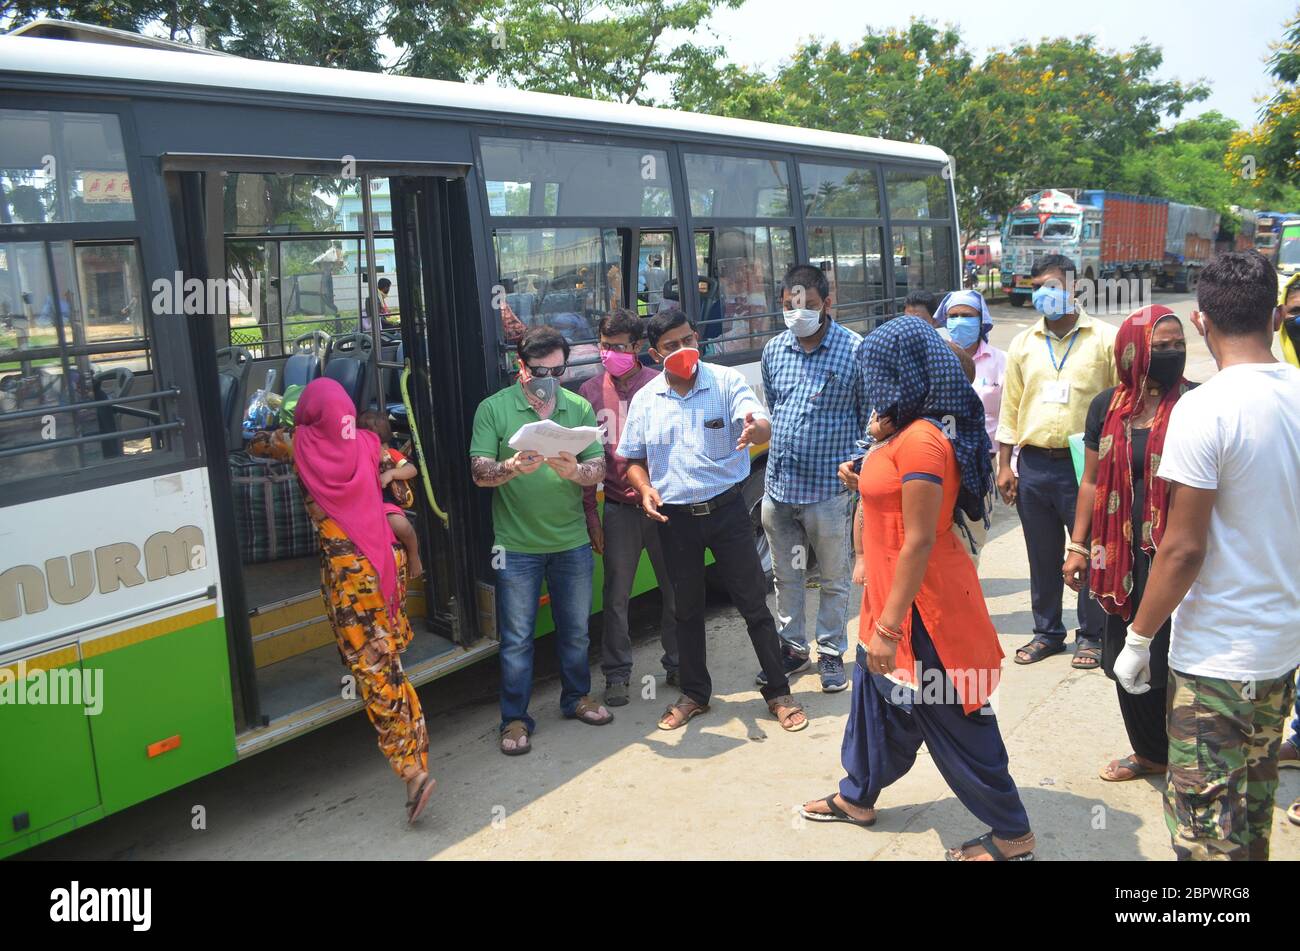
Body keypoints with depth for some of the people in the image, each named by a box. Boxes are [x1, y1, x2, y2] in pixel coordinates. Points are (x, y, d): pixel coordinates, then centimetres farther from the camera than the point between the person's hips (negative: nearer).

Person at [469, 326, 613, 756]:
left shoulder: (579, 408, 2)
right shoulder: (494, 409, -5)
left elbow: (599, 468, -2)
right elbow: (479, 472, -9)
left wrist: (574, 471, -25)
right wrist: (512, 468, -30)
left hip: (572, 542, 3)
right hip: (516, 547, -3)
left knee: (576, 629, 18)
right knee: (516, 637, 6)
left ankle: (576, 698, 37)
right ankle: (515, 719, 19)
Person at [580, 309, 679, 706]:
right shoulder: (591, 392, 2)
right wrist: (590, 511, 2)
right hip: (619, 508, 1)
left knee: (675, 589, 10)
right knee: (616, 595, 6)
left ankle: (678, 665, 27)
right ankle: (616, 674, 19)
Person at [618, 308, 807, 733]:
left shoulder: (727, 381, -6)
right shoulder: (645, 400, 1)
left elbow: (762, 424, -21)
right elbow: (632, 459, 11)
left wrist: (756, 429, -46)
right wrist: (645, 489, -10)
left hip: (726, 510, -2)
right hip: (675, 518, 3)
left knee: (754, 603, 4)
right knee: (687, 609, 14)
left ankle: (778, 692, 19)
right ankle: (694, 693, 31)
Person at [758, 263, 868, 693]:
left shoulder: (855, 350, -9)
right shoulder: (774, 349, 6)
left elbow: (872, 417, -4)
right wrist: (780, 450, 14)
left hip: (828, 488, -4)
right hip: (778, 485, 5)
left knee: (833, 579, 10)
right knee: (786, 575, 17)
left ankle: (831, 652, 26)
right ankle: (791, 646, 32)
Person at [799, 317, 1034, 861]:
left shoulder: (921, 439, -24)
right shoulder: (909, 431, 7)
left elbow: (919, 540, -26)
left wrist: (889, 626, -24)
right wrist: (881, 443, 10)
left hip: (921, 604, -10)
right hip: (893, 593, 10)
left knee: (950, 720, 4)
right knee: (876, 693, 23)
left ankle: (1012, 837, 21)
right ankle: (858, 797, 42)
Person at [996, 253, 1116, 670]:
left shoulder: (1105, 339, -1)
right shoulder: (1023, 343, 10)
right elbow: (1010, 407, 11)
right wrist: (1004, 466, 7)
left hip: (1085, 465, -3)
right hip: (1034, 466, 4)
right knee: (1042, 556, 12)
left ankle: (1091, 635, 21)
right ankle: (1047, 632, 26)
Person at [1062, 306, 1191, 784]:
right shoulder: (1107, 405, 4)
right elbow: (1092, 481, 9)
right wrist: (1078, 546, 8)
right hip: (1123, 554, 4)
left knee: (1173, 658, 1)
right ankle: (1150, 752, 34)